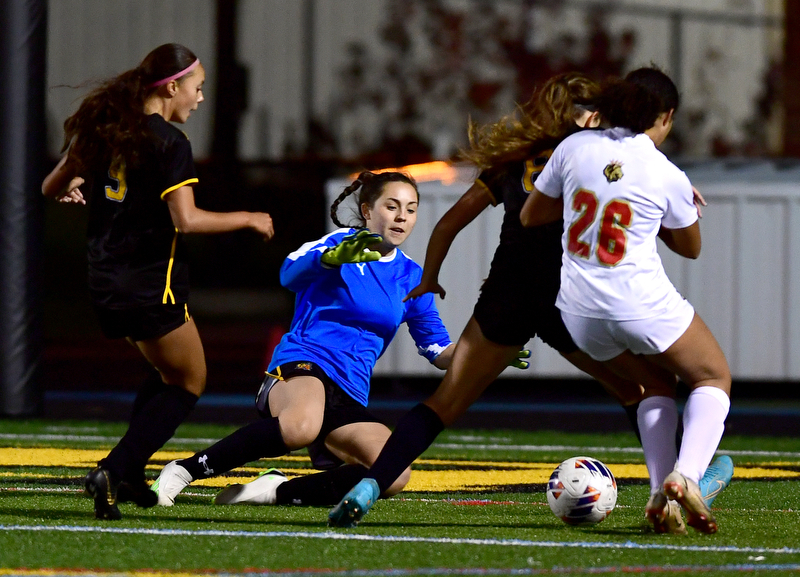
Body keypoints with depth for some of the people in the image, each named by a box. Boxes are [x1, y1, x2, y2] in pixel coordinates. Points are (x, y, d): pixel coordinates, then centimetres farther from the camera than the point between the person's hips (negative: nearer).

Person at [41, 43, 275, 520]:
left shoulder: (106, 129, 7)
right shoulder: (170, 143, -14)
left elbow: (52, 188, 16)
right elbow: (186, 219, -23)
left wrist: (70, 190, 38)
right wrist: (248, 220, -10)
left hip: (106, 284, 8)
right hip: (151, 286, -8)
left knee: (169, 371, 27)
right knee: (189, 383, 9)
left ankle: (130, 473, 15)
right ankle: (114, 472, -8)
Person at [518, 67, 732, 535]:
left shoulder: (575, 148, -2)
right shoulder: (669, 178, -8)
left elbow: (530, 216, 11)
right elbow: (690, 248, 10)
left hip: (580, 311, 5)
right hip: (642, 303, -5)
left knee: (657, 382, 26)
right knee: (714, 377, 16)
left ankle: (660, 494, 7)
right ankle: (685, 476, -9)